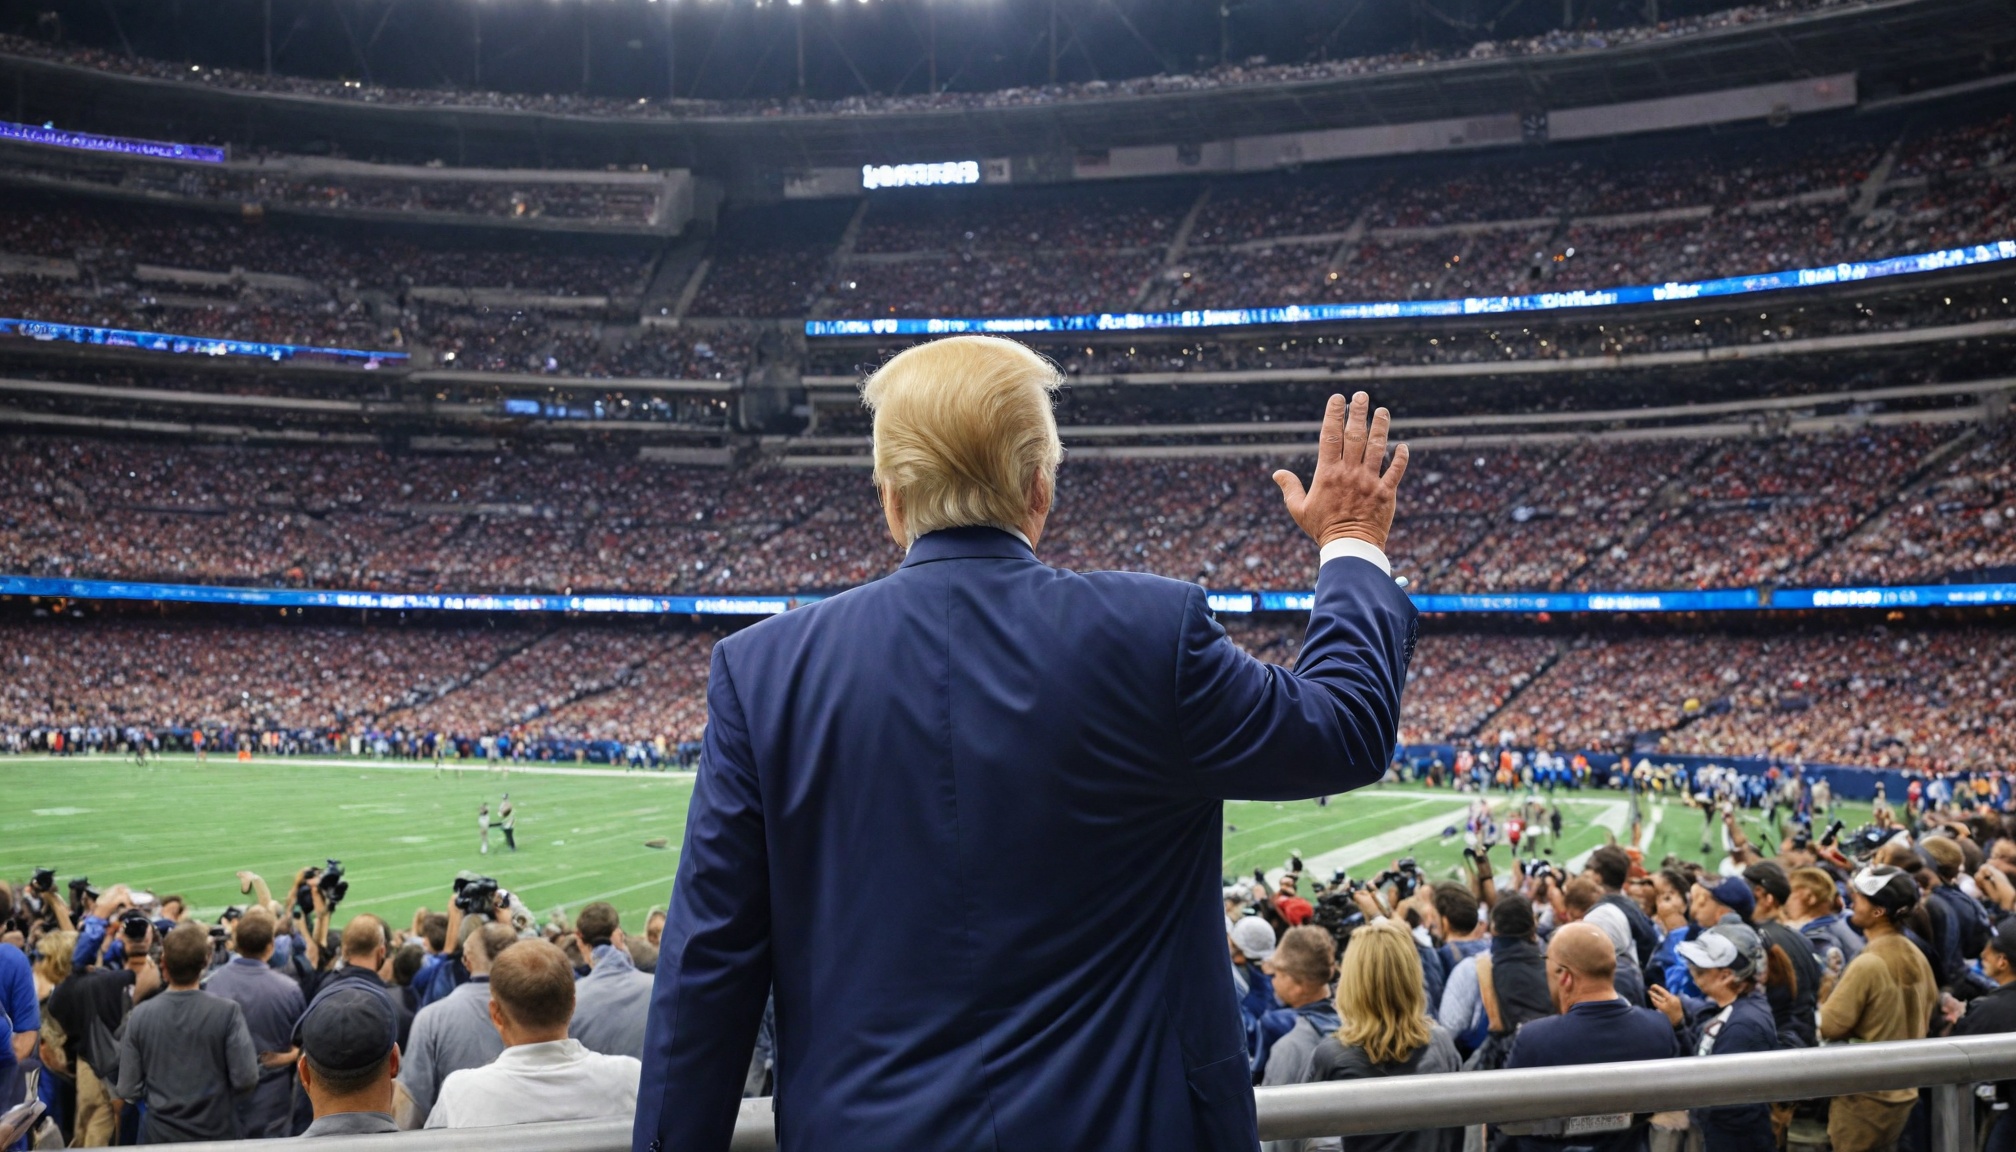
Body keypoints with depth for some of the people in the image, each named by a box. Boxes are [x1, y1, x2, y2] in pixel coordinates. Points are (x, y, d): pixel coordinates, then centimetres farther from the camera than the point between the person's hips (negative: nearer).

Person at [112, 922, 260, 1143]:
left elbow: (127, 1090, -7)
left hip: (160, 1135, 2)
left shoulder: (140, 1016, -10)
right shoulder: (227, 1012, -16)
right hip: (217, 1134, -1)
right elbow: (246, 1080, -17)